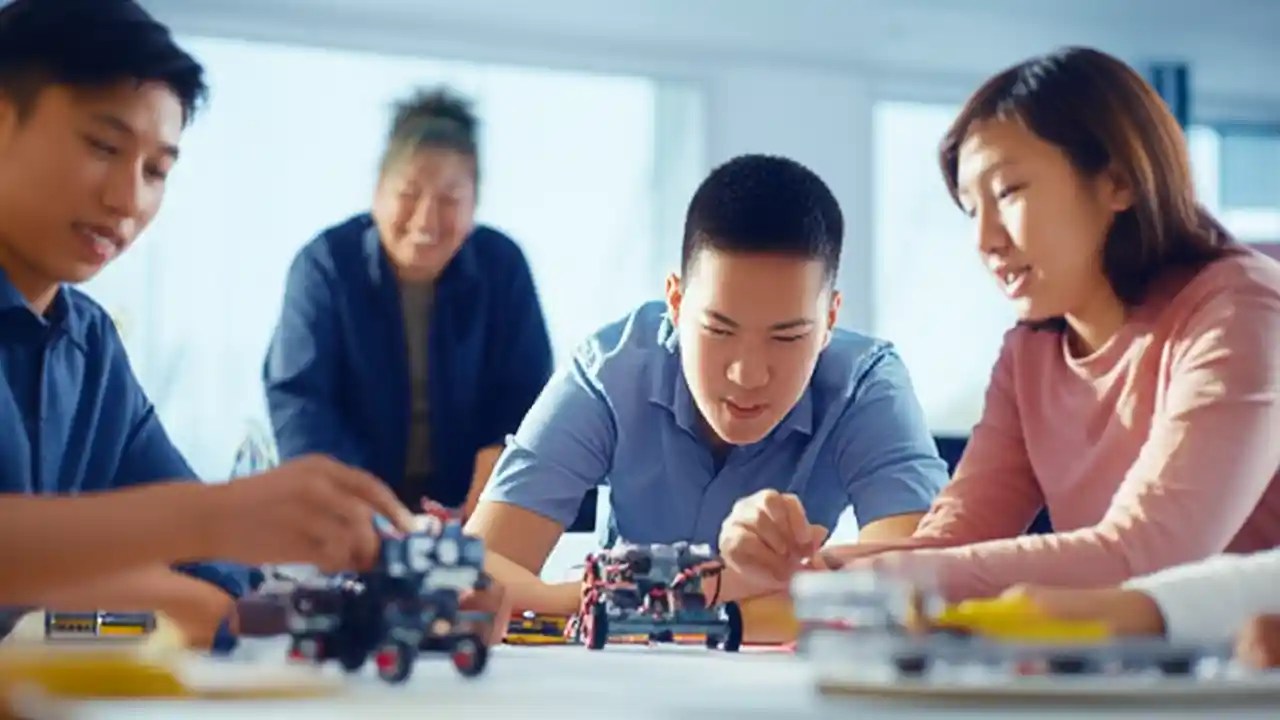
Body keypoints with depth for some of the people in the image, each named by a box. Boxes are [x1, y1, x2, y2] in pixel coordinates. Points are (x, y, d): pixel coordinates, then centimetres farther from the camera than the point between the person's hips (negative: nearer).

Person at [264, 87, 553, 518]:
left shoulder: (503, 266, -4)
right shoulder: (325, 262, -9)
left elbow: (520, 402, -7)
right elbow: (296, 398, -16)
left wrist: (476, 516, -19)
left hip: (464, 504, 2)